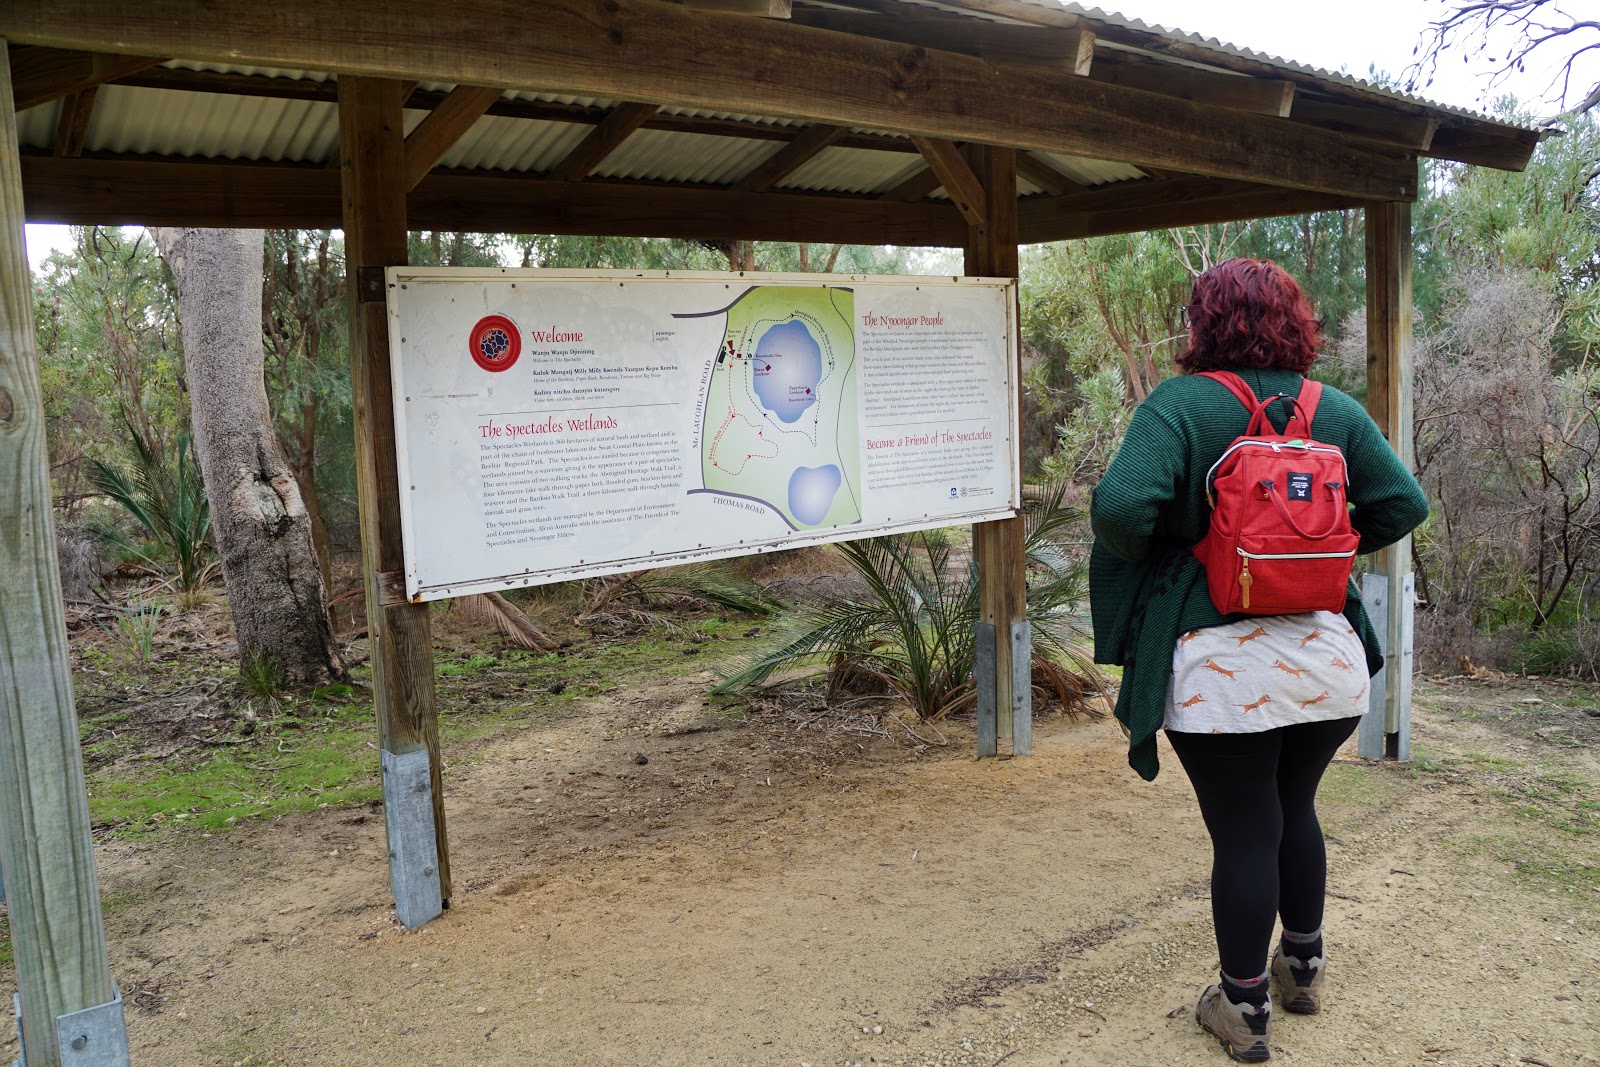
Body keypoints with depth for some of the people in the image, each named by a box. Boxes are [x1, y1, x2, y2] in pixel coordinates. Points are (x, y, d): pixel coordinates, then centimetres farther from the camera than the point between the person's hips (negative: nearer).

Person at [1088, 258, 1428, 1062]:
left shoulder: (1179, 404, -12)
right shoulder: (1336, 411, 3)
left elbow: (1120, 506, -26)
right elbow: (1403, 505, 2)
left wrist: (1142, 555, -5)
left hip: (1222, 669, -5)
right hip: (1326, 656, 5)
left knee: (1243, 833, 7)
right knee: (1294, 808, 25)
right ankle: (1304, 966, 42)